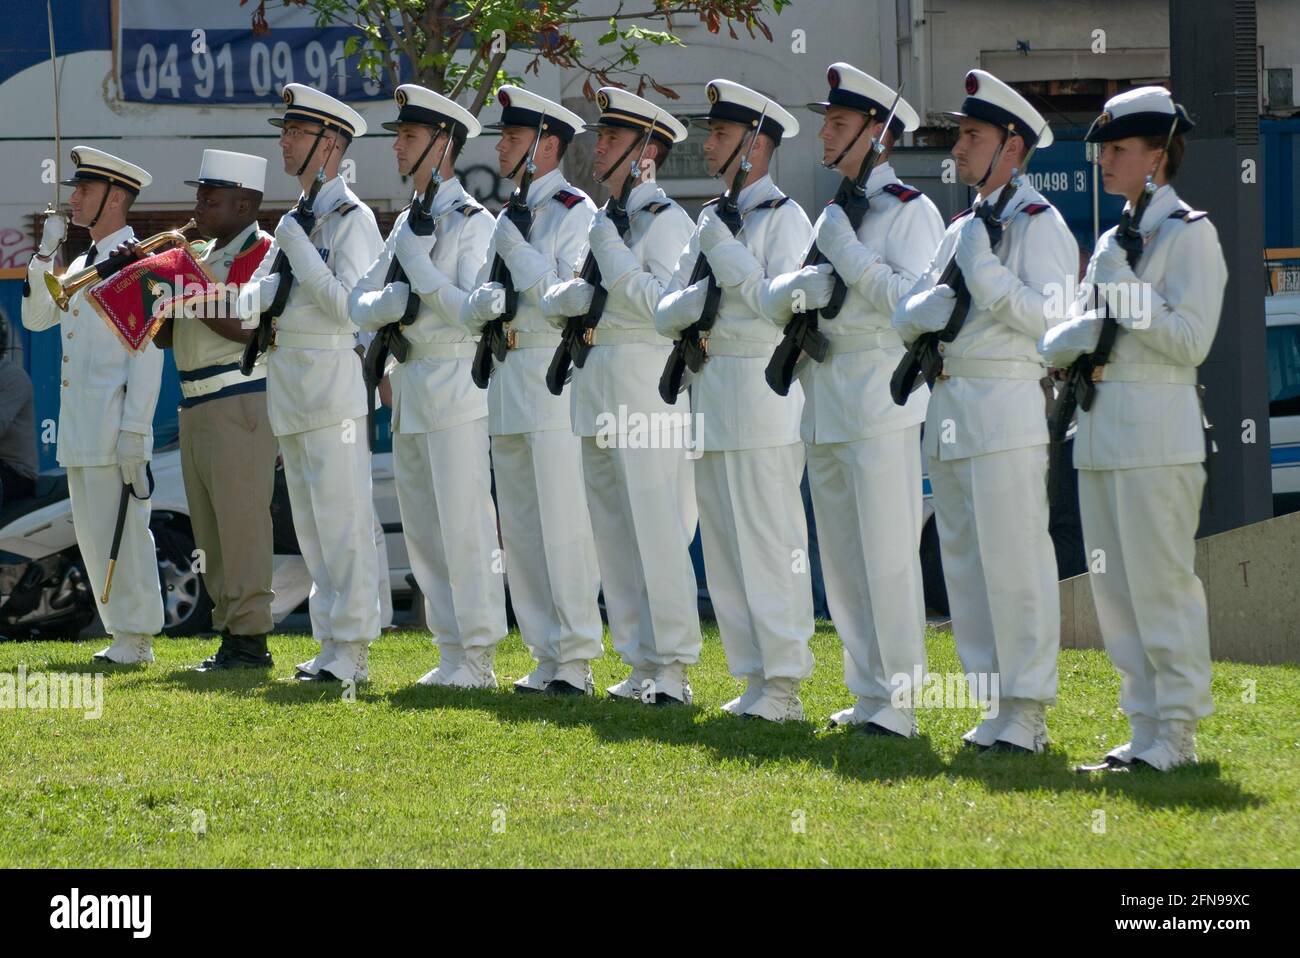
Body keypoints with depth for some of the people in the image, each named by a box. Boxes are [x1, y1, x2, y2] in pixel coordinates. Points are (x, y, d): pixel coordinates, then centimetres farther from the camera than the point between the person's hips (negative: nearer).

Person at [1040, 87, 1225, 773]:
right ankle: (1147, 728, 16)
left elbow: (1191, 341, -15)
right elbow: (1057, 341, 15)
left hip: (1156, 432, -9)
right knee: (1116, 589, 10)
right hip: (1099, 429, 9)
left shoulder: (1188, 234, -6)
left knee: (1162, 584, -6)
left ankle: (1176, 735, -2)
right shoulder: (1112, 240, 18)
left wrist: (1122, 290, -15)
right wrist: (1083, 334, -6)